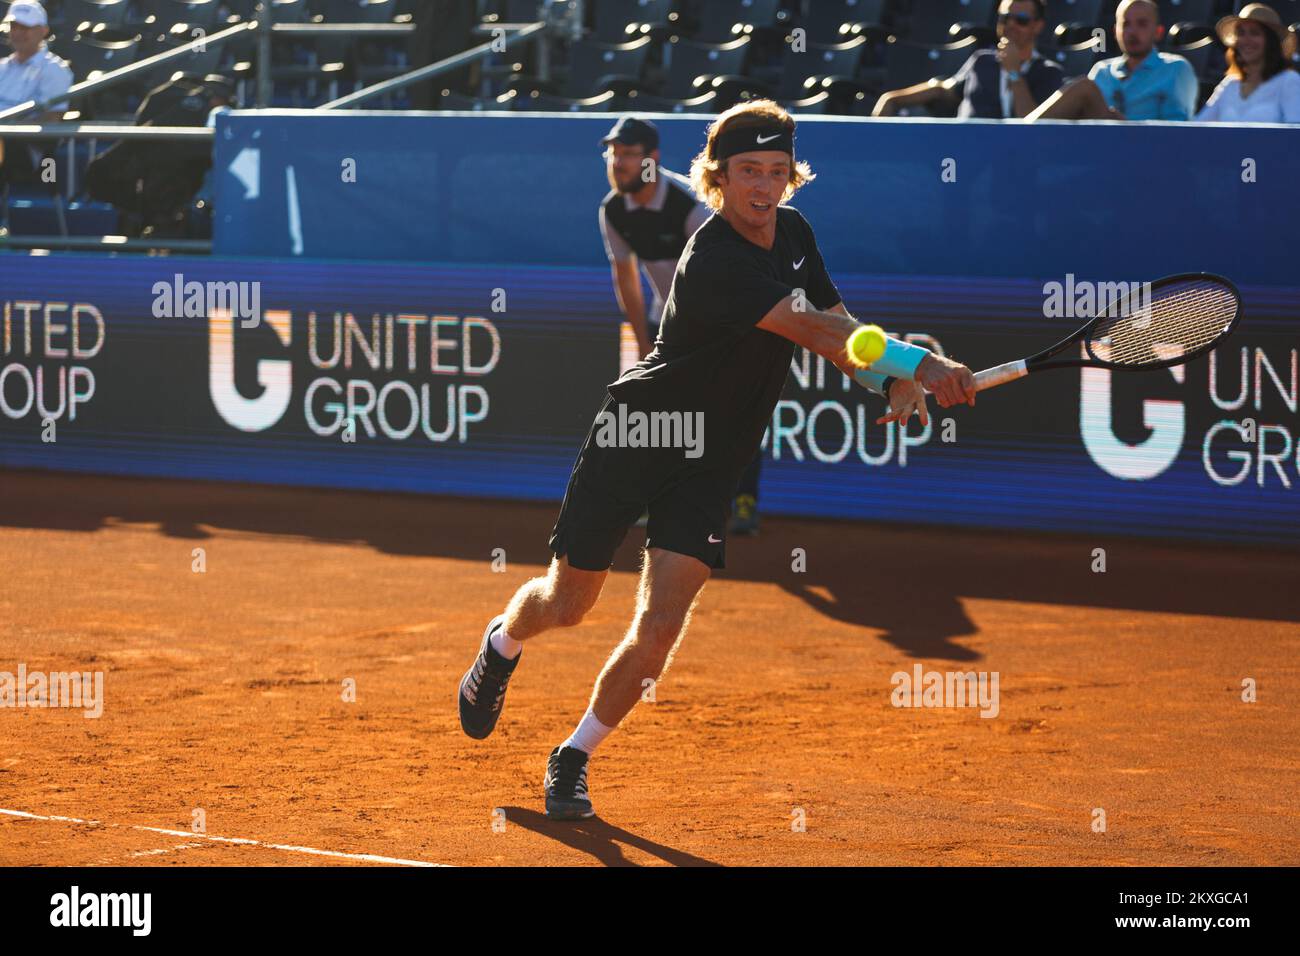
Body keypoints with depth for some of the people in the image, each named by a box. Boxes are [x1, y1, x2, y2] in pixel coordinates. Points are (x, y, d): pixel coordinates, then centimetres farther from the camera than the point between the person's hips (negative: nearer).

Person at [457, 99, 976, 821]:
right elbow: (816, 331, -38)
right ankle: (503, 643, 48)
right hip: (633, 437, -5)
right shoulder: (711, 263, -29)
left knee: (658, 631, -9)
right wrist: (922, 363, -46)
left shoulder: (794, 233, -2)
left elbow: (840, 329, 8)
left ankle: (575, 757, 11)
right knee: (567, 605, 12)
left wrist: (896, 384, -12)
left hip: (712, 464, 5)